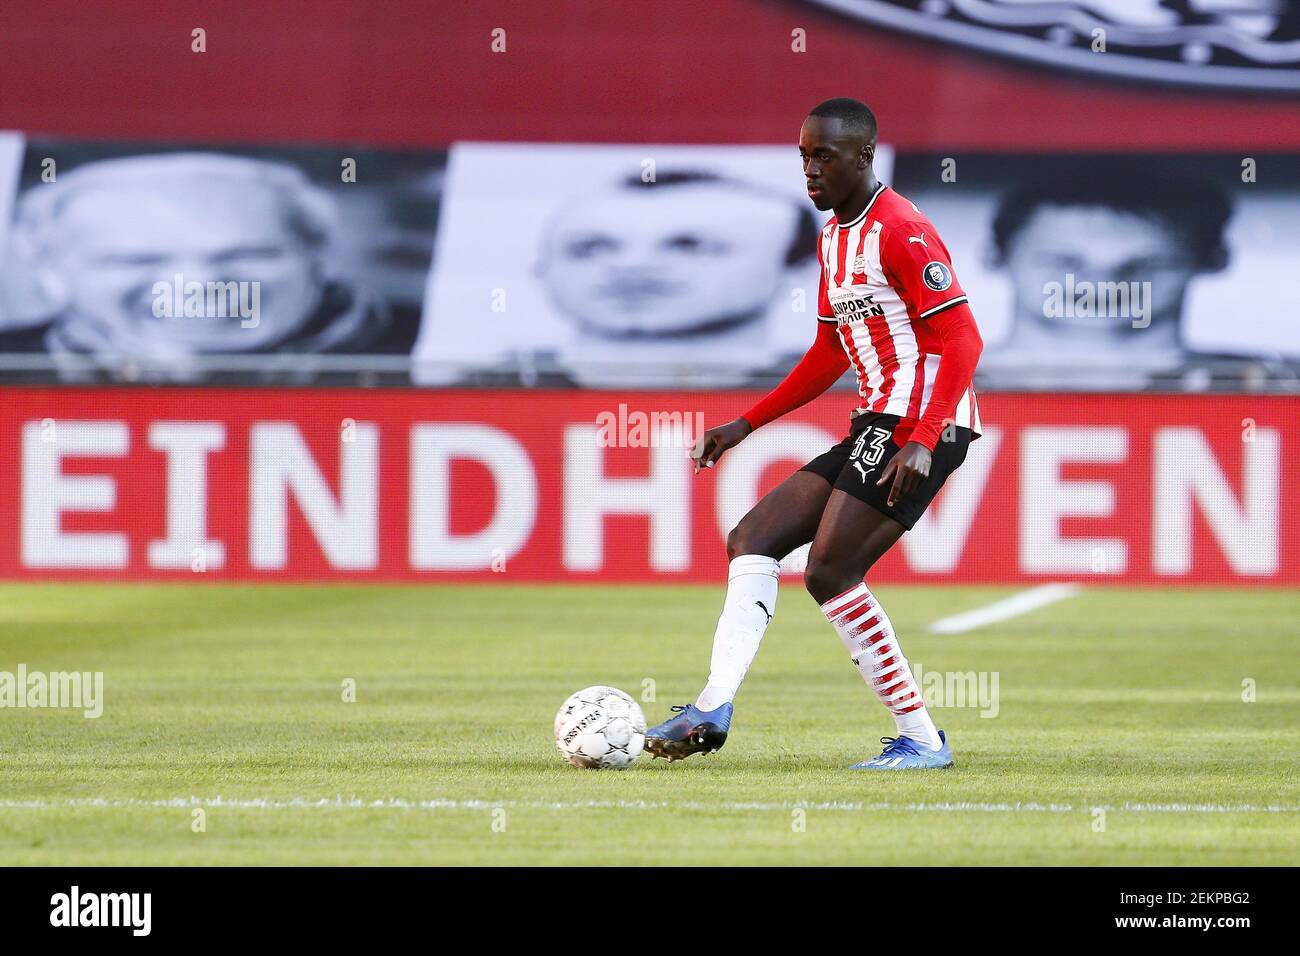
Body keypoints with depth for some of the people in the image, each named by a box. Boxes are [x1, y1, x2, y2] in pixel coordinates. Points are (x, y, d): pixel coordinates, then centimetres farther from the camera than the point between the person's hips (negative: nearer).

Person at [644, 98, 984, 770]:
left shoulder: (900, 231, -13)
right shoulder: (833, 238, 17)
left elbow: (962, 341, -19)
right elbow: (829, 356, 26)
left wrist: (922, 441, -27)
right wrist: (745, 426, 22)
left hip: (925, 424, -10)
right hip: (876, 425, 10)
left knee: (830, 571, -16)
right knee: (752, 540, 4)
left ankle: (921, 739, -10)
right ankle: (713, 708, -5)